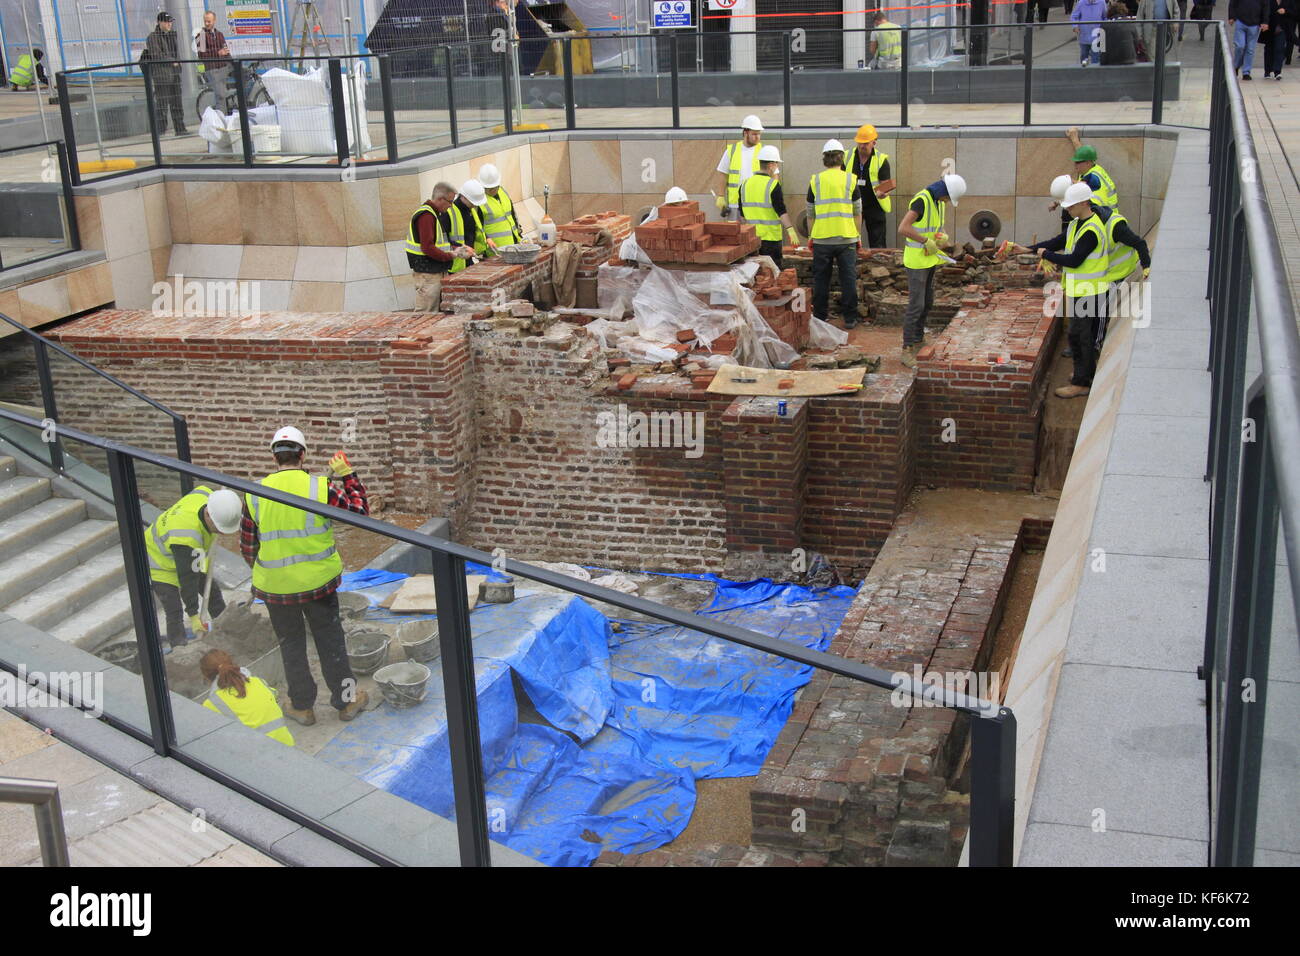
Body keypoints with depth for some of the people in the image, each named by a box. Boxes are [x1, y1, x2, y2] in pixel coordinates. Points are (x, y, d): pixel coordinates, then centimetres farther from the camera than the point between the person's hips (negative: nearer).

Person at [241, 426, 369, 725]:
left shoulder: (254, 495, -8)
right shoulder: (322, 488, -13)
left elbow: (247, 547, 1)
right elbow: (360, 510, 1)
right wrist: (348, 475, 9)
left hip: (275, 586, 1)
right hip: (319, 582, -1)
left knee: (291, 644, 17)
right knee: (330, 641, 15)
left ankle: (302, 706, 27)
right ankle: (346, 700, 26)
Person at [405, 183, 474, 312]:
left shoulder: (436, 213, 16)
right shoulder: (426, 216, -17)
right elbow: (428, 248, -23)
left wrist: (456, 249, 9)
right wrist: (452, 255, -18)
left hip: (438, 271, 11)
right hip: (428, 273, -11)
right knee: (425, 314, -8)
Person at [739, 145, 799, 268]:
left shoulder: (746, 184, 8)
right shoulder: (773, 185, -11)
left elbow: (742, 214, 14)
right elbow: (781, 212, -21)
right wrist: (790, 230, -26)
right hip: (770, 238, -6)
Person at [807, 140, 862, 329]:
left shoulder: (815, 180, 3)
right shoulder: (850, 180, 2)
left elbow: (810, 213, 9)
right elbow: (858, 212, 7)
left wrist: (810, 236, 19)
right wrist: (857, 235, 17)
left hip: (821, 238, 1)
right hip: (846, 237, -1)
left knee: (821, 280, 9)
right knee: (848, 278, 5)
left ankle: (820, 317, 13)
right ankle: (850, 318, 7)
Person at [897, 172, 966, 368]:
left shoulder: (939, 201, 8)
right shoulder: (921, 200, -21)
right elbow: (903, 228, -30)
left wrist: (943, 236, -3)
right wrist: (926, 241, -24)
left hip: (930, 259, 9)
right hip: (916, 260, -9)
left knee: (927, 302, 16)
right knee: (916, 305, -10)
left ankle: (918, 340, 28)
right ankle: (907, 350, -6)